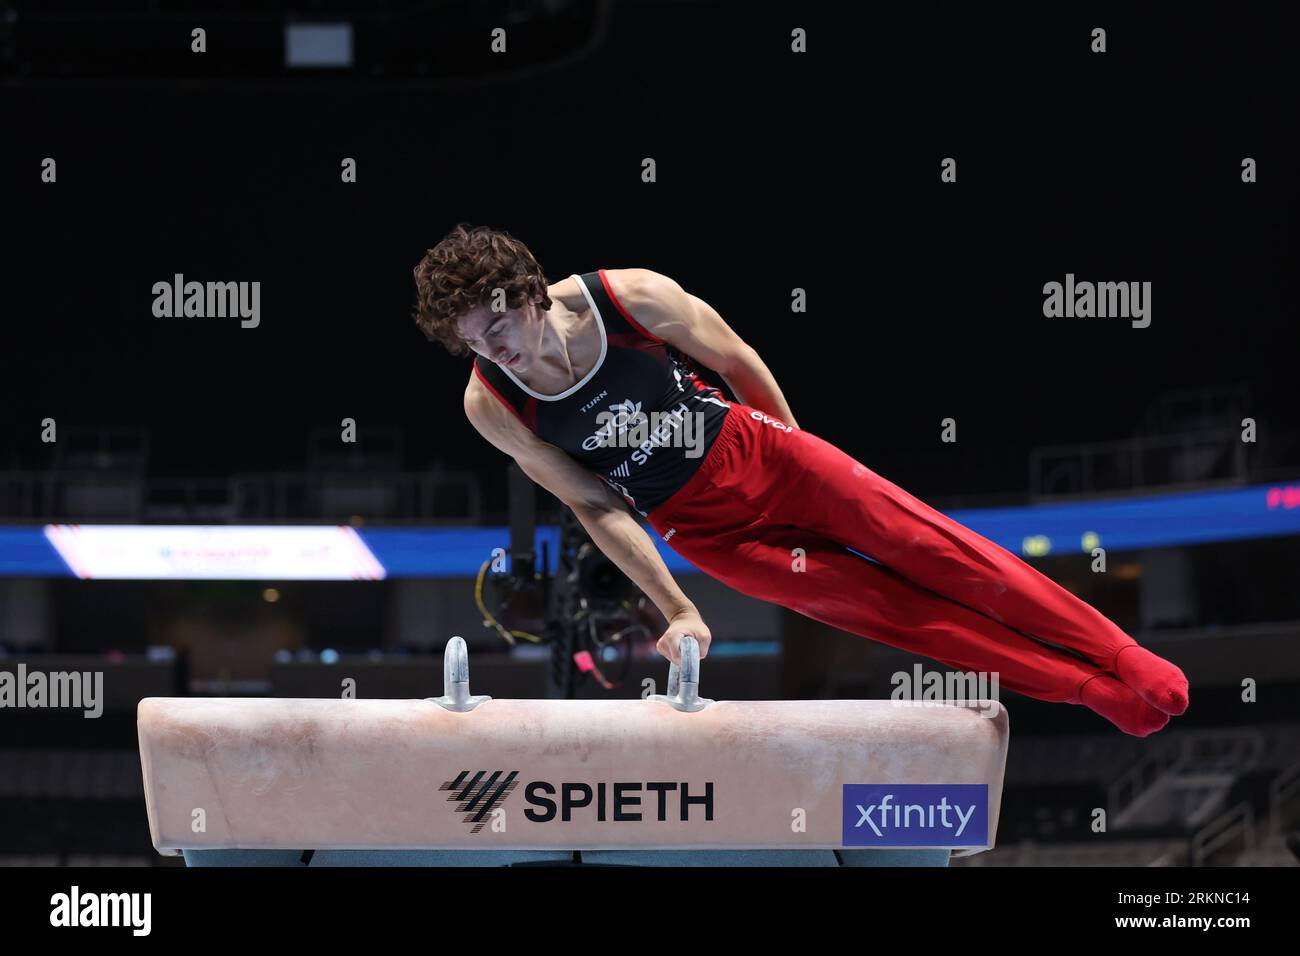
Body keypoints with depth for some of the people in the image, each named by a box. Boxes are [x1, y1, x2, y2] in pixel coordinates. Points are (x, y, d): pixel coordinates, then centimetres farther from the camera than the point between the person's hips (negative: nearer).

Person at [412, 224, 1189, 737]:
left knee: (935, 550, -4)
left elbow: (737, 360, -2)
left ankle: (1128, 661, 6)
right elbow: (595, 506, -7)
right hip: (702, 530, 0)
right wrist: (679, 612, -6)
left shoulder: (632, 299, -21)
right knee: (893, 612, -3)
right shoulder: (491, 406, -18)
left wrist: (799, 453, 10)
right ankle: (1101, 693, 6)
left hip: (760, 454, 0)